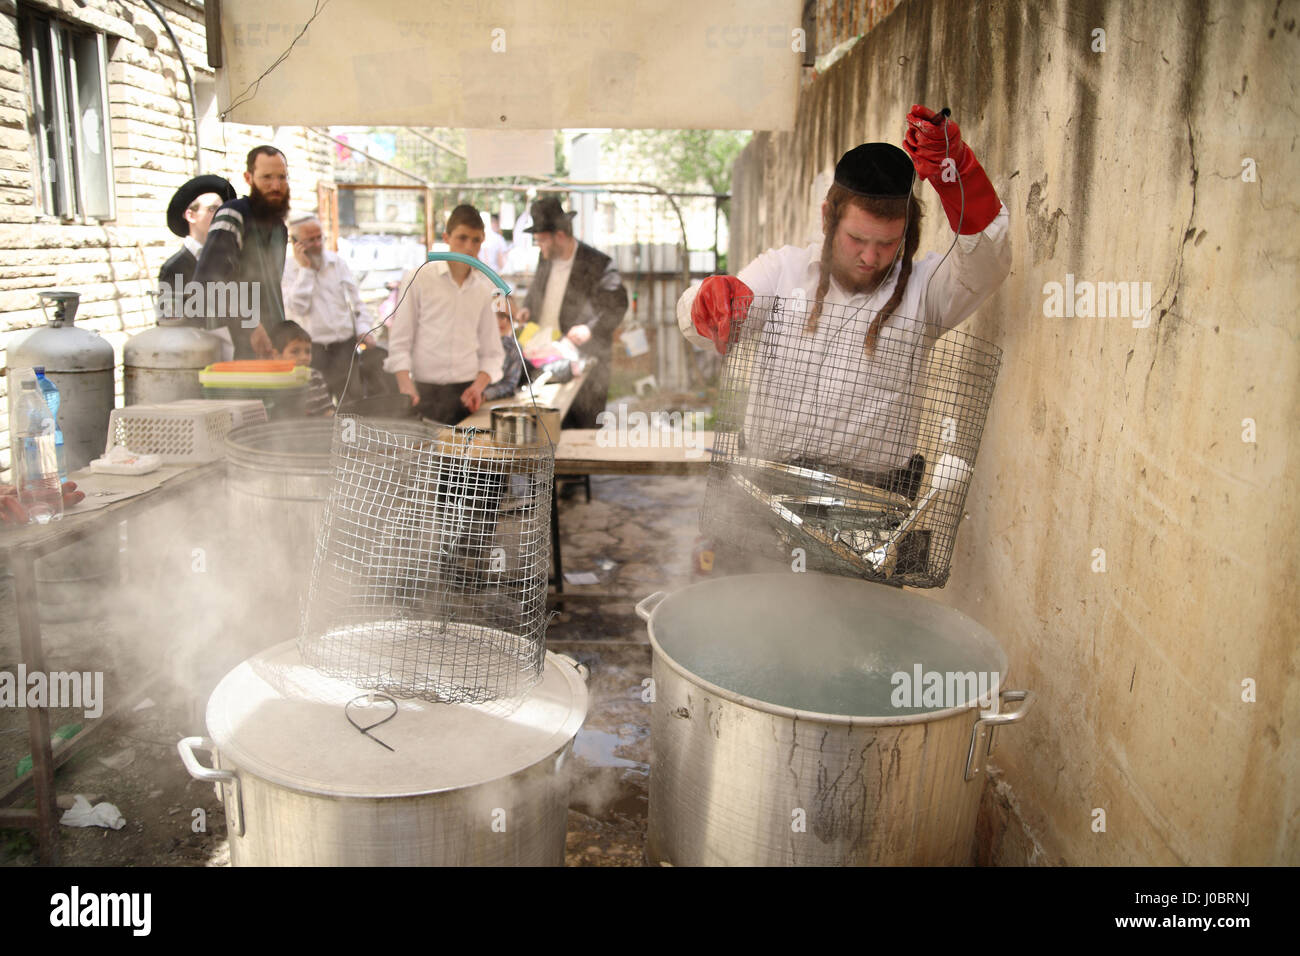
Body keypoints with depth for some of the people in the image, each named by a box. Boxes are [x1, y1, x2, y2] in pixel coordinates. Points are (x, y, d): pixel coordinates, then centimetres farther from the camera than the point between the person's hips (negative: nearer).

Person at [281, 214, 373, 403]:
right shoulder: (285, 269, -4)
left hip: (346, 344, 3)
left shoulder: (336, 261, 9)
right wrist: (305, 268, -13)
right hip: (311, 350, -3)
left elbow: (355, 299, 13)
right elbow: (298, 308, -16)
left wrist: (363, 329, -2)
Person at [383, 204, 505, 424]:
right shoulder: (419, 280, 0)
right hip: (425, 394, -2)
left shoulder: (484, 289, 8)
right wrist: (407, 389, -13)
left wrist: (478, 386, -5)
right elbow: (399, 344, -1)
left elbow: (492, 353, 12)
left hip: (467, 392, 3)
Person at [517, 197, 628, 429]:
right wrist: (527, 309, 5)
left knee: (585, 427, 3)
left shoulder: (598, 264, -11)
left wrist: (591, 328, -25)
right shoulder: (546, 260, 9)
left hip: (581, 361, -6)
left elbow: (617, 306, -10)